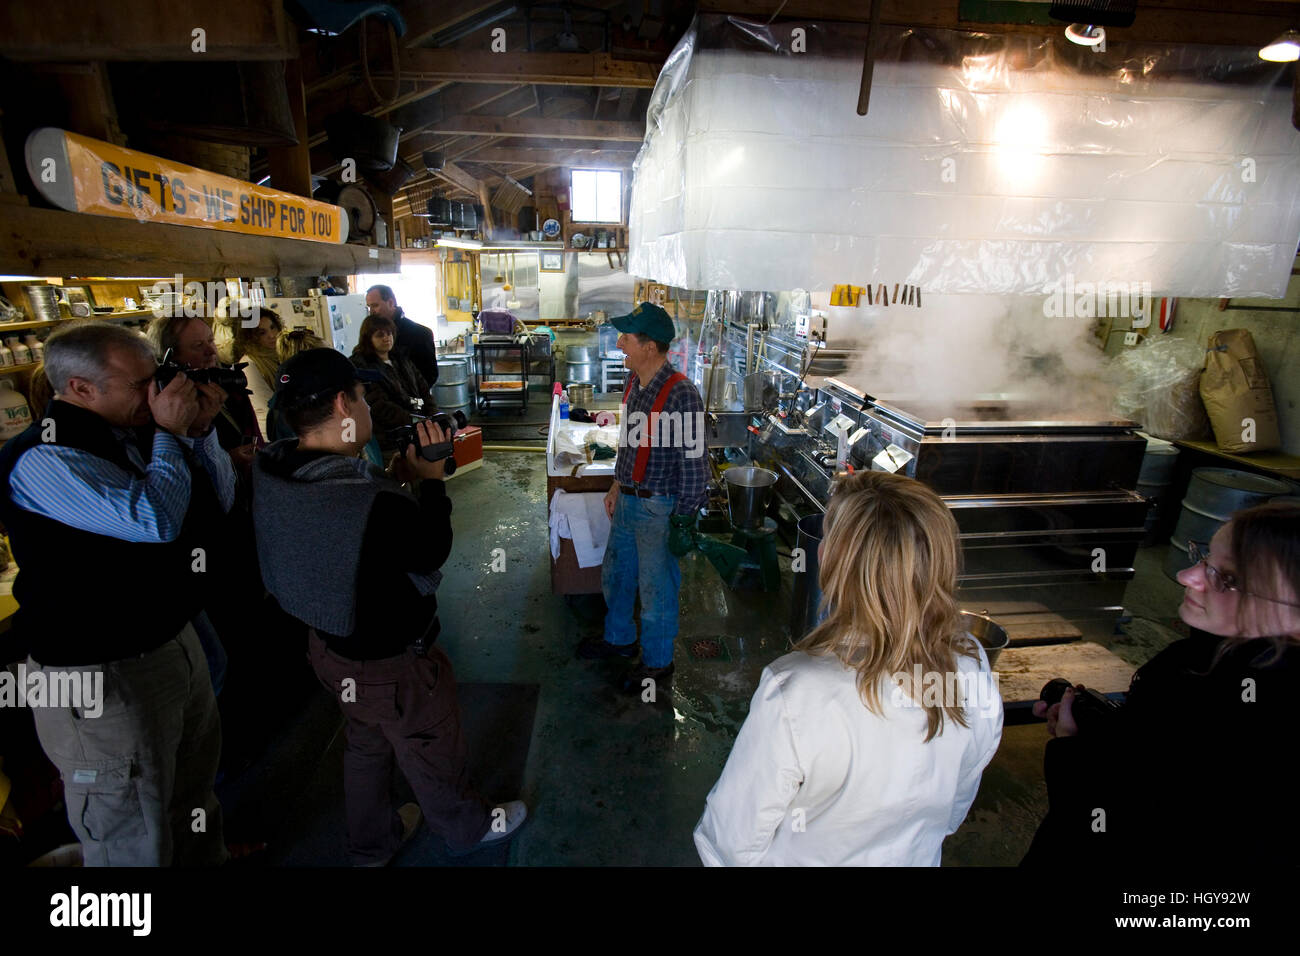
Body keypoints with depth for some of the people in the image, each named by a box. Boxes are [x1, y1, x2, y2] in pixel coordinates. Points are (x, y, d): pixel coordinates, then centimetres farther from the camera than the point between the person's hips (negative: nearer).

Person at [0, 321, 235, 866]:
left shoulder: (132, 434, 3)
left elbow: (220, 504, 9)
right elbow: (155, 519, -32)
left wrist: (199, 430, -5)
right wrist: (169, 434, -18)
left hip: (176, 641, 8)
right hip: (100, 677, -8)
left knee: (194, 790, 27)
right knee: (134, 844, 9)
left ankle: (206, 860, 48)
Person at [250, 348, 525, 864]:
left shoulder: (275, 473, -13)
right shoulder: (374, 504, -39)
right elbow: (431, 552, -20)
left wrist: (395, 478, -2)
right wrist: (431, 481, -9)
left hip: (331, 645, 8)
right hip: (393, 665, -8)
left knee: (367, 745, 32)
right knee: (433, 755, 20)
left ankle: (372, 841, 56)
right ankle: (468, 828, 49)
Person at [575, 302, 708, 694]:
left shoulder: (681, 394, -23)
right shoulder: (634, 382, 3)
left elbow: (693, 462, -20)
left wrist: (683, 519, -17)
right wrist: (618, 484, 17)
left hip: (659, 507, -8)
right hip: (628, 500, 8)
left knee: (656, 587, 8)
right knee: (615, 573, 22)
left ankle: (657, 663, 29)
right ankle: (619, 638, 46)